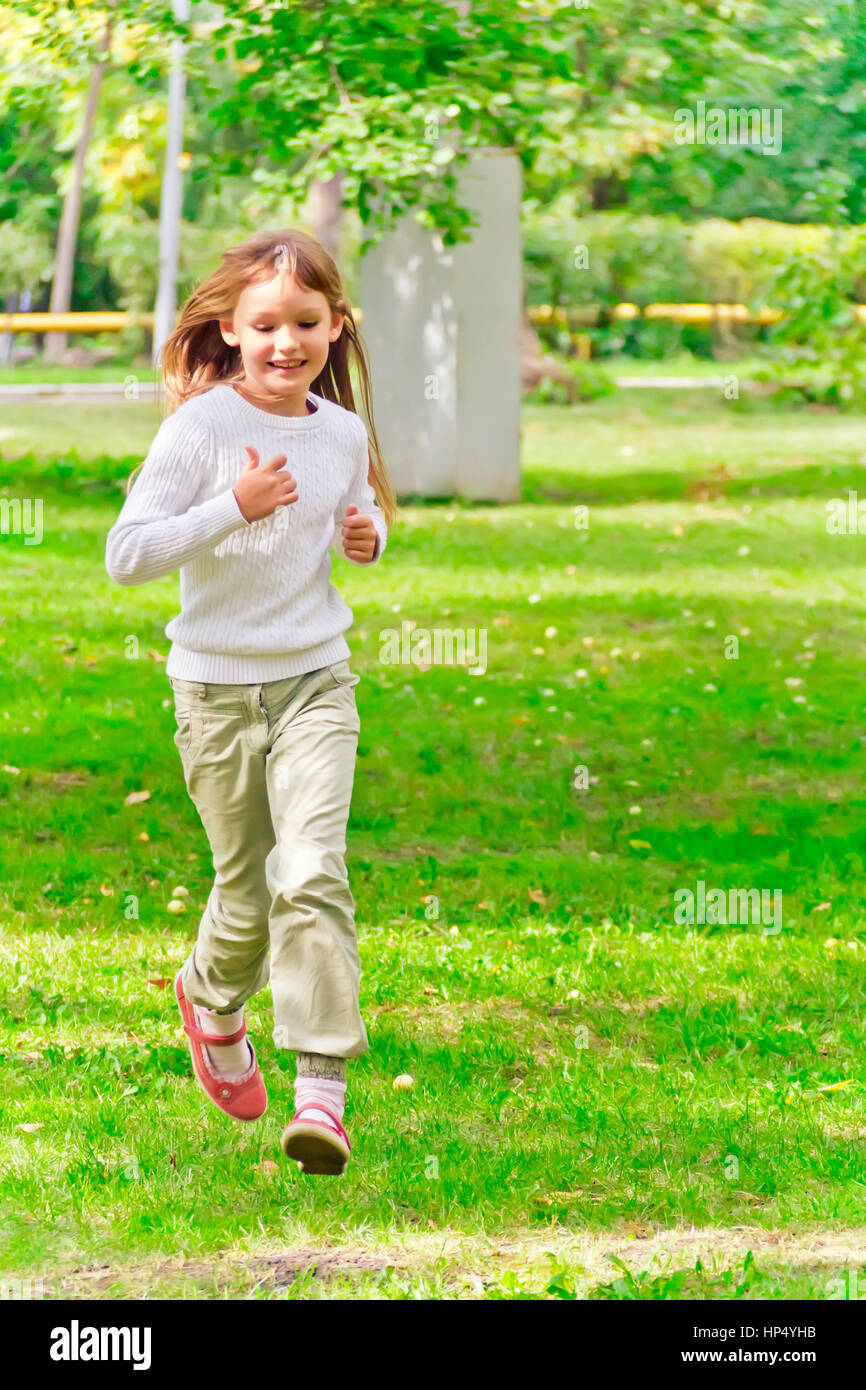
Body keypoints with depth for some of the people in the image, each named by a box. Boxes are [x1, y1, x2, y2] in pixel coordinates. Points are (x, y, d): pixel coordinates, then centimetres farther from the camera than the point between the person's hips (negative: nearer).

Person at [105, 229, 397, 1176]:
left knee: (312, 873, -15)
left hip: (316, 680, 2)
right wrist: (232, 508, -25)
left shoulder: (344, 433, 3)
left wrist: (368, 534, 0)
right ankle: (212, 998, 42)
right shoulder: (200, 427, -11)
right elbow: (125, 555, -15)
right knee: (246, 893, 8)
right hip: (217, 683, -2)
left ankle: (322, 1088, -14)